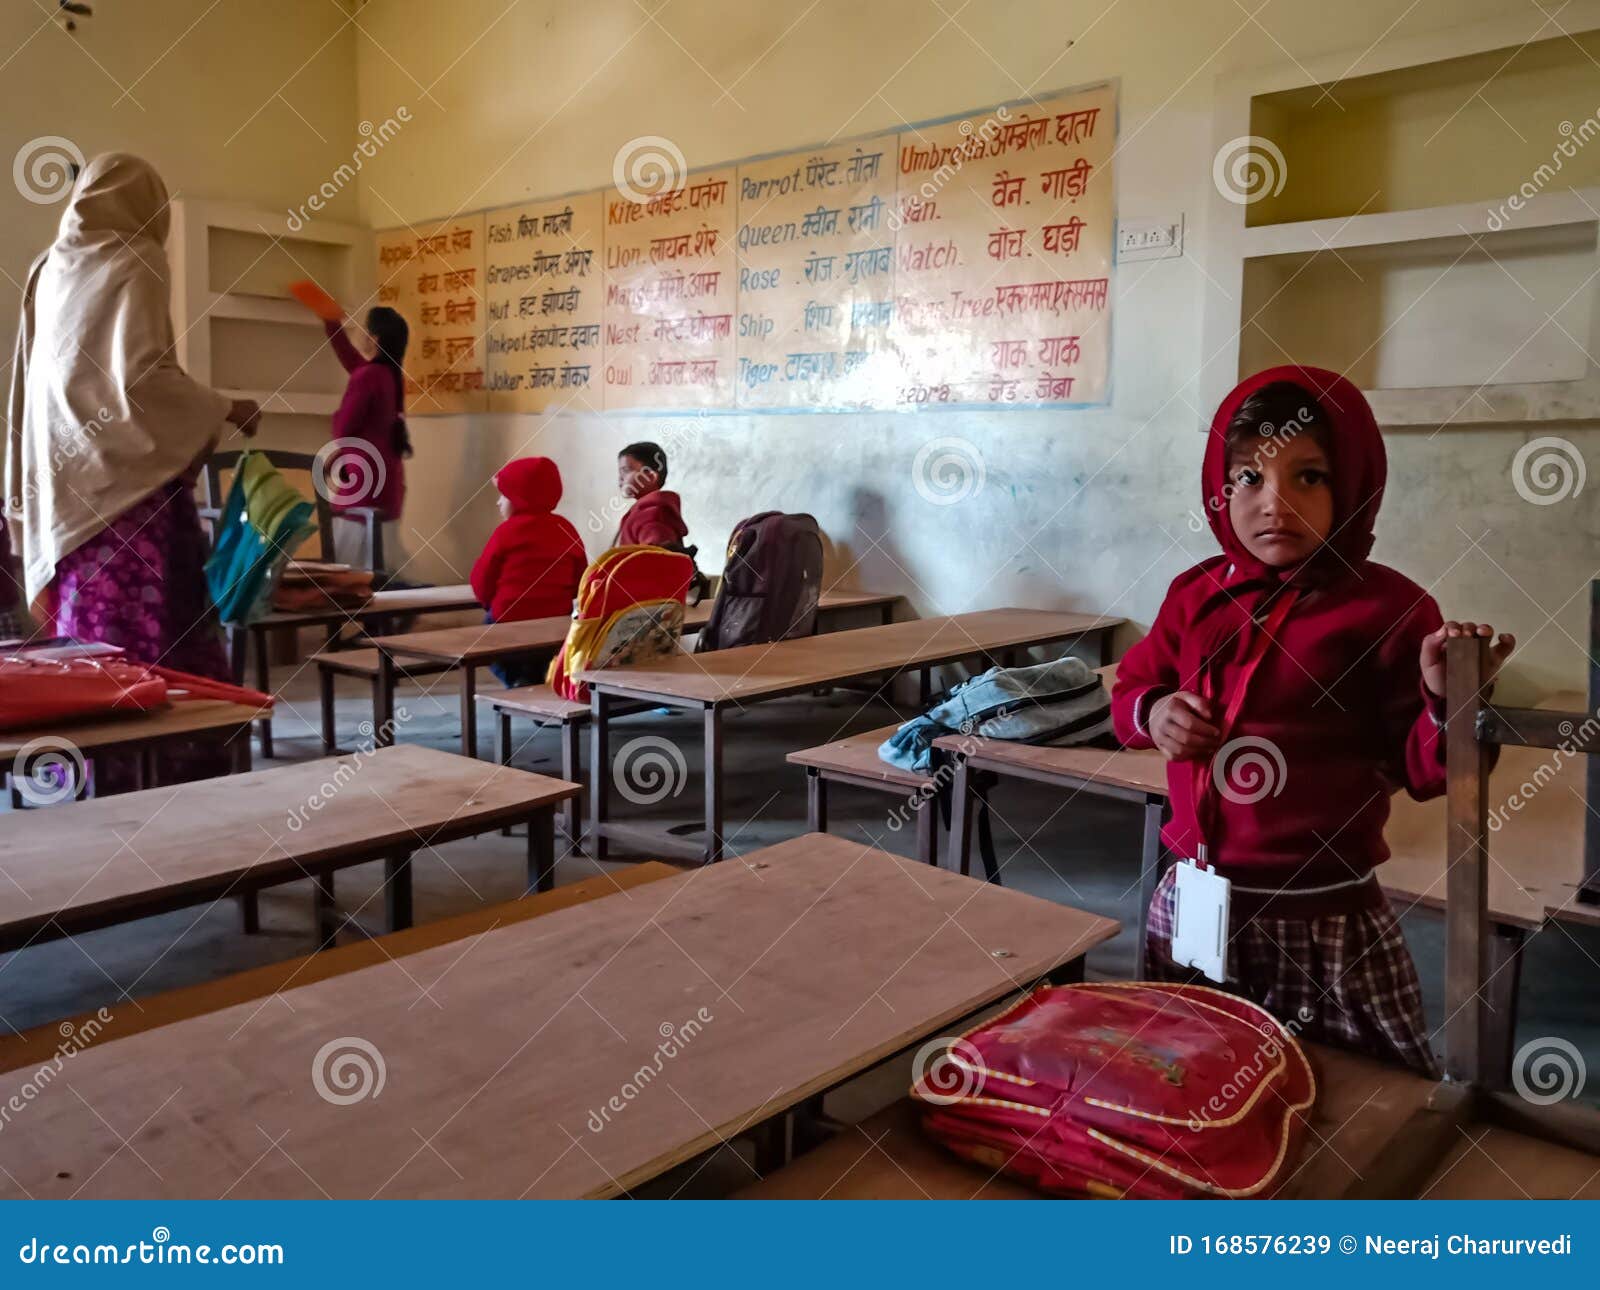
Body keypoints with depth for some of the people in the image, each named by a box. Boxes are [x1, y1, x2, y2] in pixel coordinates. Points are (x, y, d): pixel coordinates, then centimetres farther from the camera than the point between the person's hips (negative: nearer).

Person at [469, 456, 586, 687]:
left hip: (509, 620, -4)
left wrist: (490, 603, 15)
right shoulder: (566, 530, 1)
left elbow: (481, 582, -4)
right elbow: (579, 583, 5)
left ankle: (519, 679, -5)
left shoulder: (506, 531, -10)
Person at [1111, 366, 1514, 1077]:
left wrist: (1446, 701, -26)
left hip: (1329, 924, -4)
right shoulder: (1197, 595, 3)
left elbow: (1423, 771, -6)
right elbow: (1132, 686, 15)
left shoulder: (1386, 607, -10)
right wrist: (1152, 712, -6)